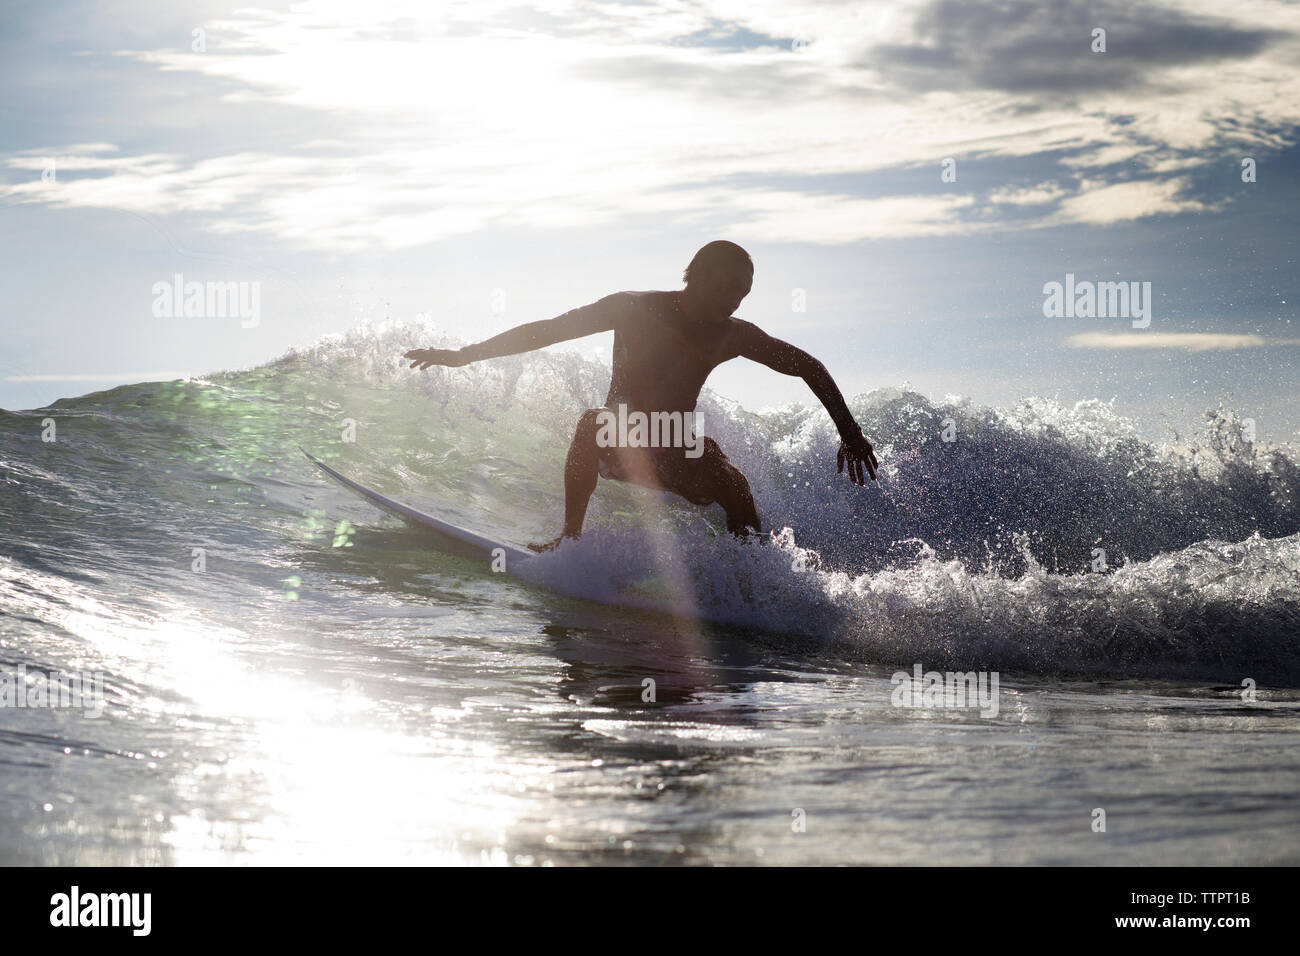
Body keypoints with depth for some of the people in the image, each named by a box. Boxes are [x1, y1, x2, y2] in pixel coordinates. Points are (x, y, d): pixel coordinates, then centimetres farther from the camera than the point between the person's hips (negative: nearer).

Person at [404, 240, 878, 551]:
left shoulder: (735, 337, -3)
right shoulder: (635, 309, -10)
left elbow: (810, 368, 9)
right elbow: (549, 330, -9)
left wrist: (849, 432, 1)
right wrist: (463, 355, -13)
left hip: (682, 452, 1)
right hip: (619, 446, -1)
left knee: (737, 494, -30)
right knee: (591, 422, -36)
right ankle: (570, 538, -31)